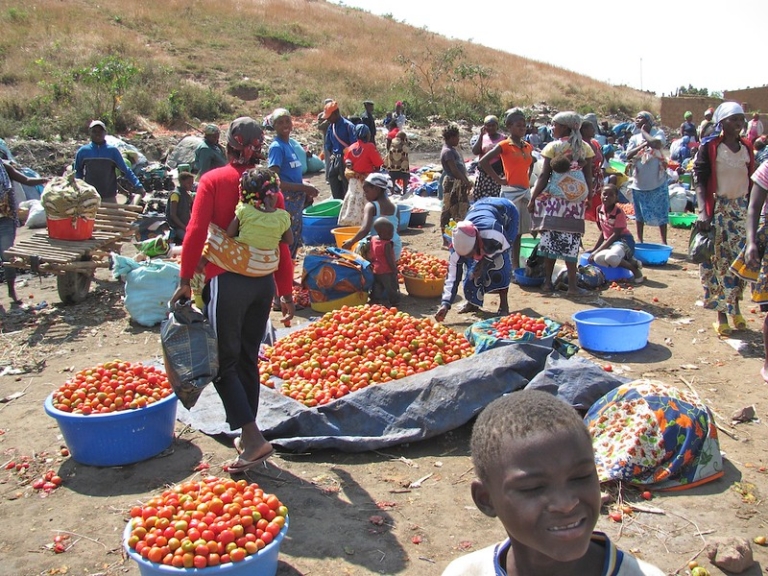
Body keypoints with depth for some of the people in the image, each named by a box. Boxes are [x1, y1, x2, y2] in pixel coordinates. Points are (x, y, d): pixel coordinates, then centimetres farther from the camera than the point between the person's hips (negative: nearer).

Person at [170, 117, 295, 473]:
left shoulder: (214, 180, -5)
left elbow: (196, 233, -13)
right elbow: (281, 243, 4)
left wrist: (185, 280, -7)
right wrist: (286, 292, 11)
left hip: (227, 281, -5)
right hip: (264, 281, 5)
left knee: (224, 362, 4)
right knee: (248, 359, 16)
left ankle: (253, 438, -5)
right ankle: (248, 439, 25)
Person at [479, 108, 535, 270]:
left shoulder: (528, 146, 12)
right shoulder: (504, 145, -7)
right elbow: (483, 161, -16)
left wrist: (527, 178, 16)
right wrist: (498, 179, -13)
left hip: (525, 191, 7)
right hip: (510, 191, -7)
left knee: (519, 230, 11)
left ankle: (516, 264, 18)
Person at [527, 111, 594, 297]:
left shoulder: (553, 147, -2)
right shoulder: (585, 148, 7)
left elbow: (544, 175, -4)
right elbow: (588, 176, 7)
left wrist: (533, 199, 0)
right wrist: (588, 198, 16)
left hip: (555, 197, -2)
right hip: (577, 199, 2)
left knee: (551, 237, 5)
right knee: (571, 240, 3)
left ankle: (548, 281, 9)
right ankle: (572, 284, 1)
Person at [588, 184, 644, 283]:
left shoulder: (619, 212, -16)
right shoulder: (599, 209, 3)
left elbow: (615, 235, -17)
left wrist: (597, 251, -21)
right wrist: (594, 249, 14)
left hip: (623, 240, -6)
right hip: (609, 242, 6)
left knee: (611, 257, -40)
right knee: (598, 258, -29)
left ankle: (634, 269, -11)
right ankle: (629, 261, -7)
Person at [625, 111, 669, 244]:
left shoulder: (658, 133, -5)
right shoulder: (635, 138, 6)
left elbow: (656, 143, -28)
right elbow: (628, 155, -7)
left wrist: (643, 131, -12)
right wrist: (643, 145, -18)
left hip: (657, 181, -4)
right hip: (639, 182, 4)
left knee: (661, 212, 3)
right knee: (640, 212, 12)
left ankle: (664, 241, 11)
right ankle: (640, 240, 22)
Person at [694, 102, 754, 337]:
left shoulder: (746, 147, 9)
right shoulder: (709, 147, -7)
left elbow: (750, 182, 15)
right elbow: (700, 181, -12)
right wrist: (702, 211, -24)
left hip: (741, 208, 5)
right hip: (717, 209, -4)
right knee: (718, 261, -1)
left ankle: (735, 308, 20)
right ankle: (721, 314, 8)